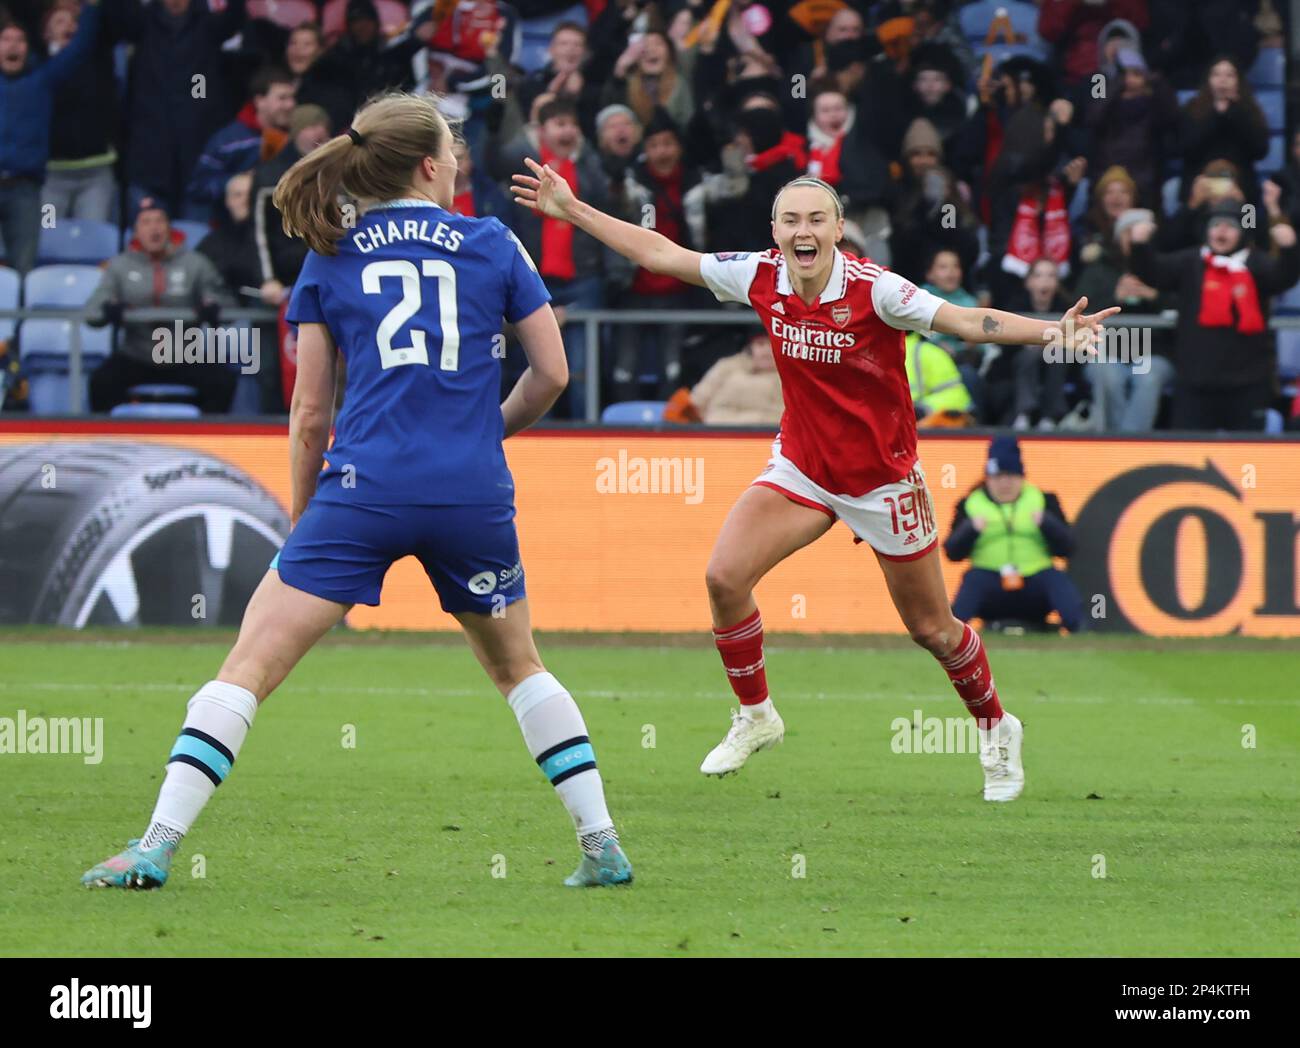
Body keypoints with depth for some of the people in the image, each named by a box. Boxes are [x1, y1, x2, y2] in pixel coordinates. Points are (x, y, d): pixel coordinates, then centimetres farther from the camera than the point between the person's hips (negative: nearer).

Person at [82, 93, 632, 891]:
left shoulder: (329, 259, 9)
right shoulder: (494, 246, 10)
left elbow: (311, 414, 9)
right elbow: (552, 373, 11)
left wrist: (303, 517, 19)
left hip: (365, 490, -1)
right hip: (474, 496, 1)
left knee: (249, 667, -1)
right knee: (518, 666, 23)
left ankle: (157, 848, -12)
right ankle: (602, 844, 19)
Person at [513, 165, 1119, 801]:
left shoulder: (873, 289, -23)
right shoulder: (760, 277, -10)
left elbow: (967, 321, -29)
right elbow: (660, 254, 0)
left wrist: (1052, 332, -45)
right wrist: (570, 210, 2)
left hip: (883, 477, -4)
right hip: (801, 468, 4)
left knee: (932, 629, 6)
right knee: (724, 577, -14)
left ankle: (995, 729, 33)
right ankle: (755, 717, 8)